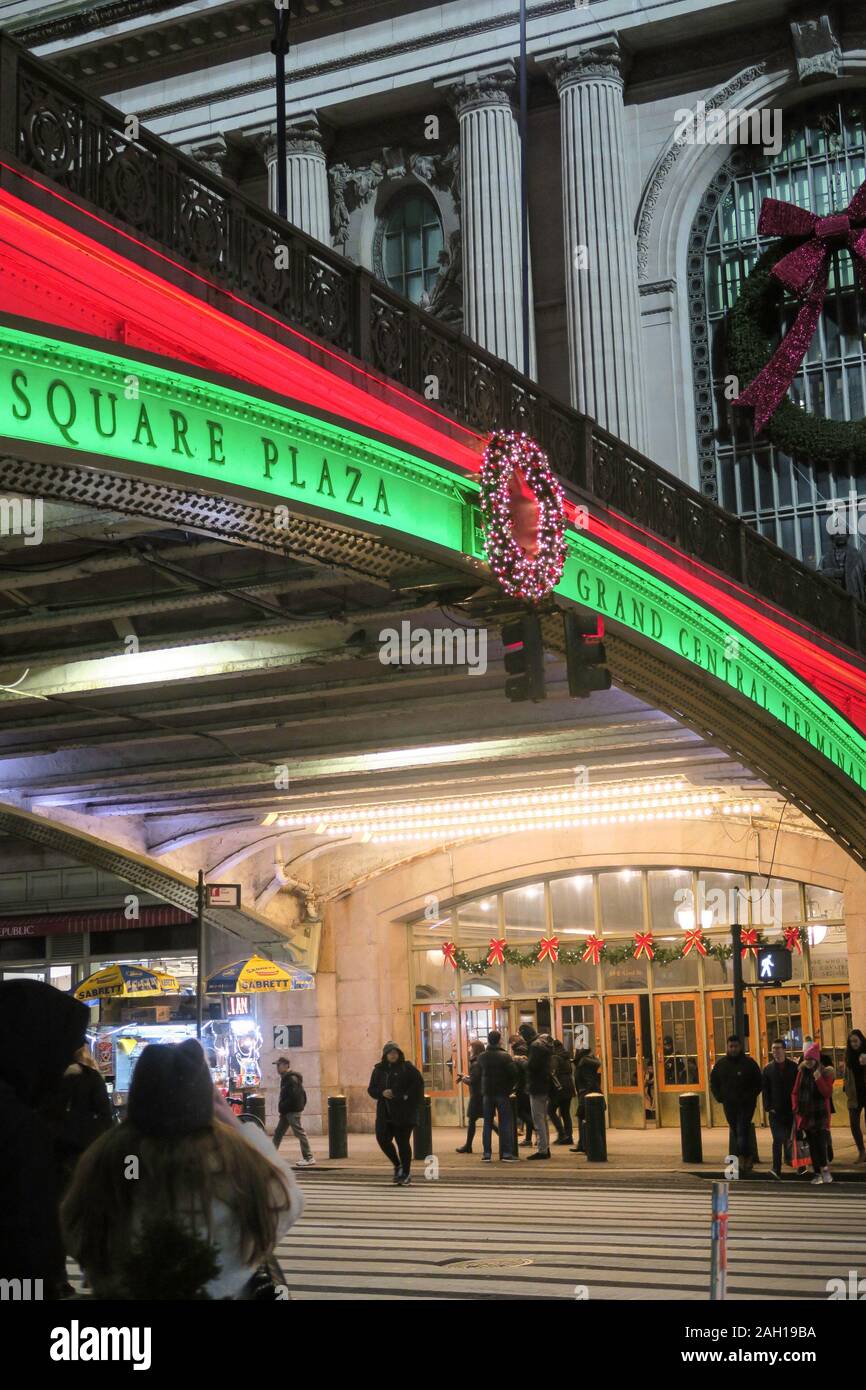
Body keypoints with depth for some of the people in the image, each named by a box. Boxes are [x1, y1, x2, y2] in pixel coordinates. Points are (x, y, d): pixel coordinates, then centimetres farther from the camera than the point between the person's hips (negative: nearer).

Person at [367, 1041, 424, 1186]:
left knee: (403, 1142, -3)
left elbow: (418, 1083, -9)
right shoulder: (379, 1070, 11)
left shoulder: (407, 1068, -1)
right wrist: (382, 1093, -9)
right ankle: (398, 1166, 21)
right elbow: (371, 1089, 11)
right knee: (382, 1139, -2)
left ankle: (406, 1174, 9)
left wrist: (407, 1096, -17)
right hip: (385, 1112, 4)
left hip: (404, 1112, -4)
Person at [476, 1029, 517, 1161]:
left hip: (487, 1093, 3)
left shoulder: (481, 1057, 0)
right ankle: (506, 1153, -1)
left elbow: (479, 1073, 4)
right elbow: (514, 1073, -17)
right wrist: (510, 1087, -1)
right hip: (502, 1093, -3)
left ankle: (487, 1153, 6)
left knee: (487, 1123, 10)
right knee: (505, 1123, 3)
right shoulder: (505, 1056, -13)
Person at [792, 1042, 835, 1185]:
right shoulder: (802, 1072, 5)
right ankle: (817, 1173, 11)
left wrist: (819, 1079, -21)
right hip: (806, 1114, 3)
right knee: (812, 1144, 5)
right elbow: (795, 1092, 12)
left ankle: (824, 1168, 3)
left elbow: (828, 1093, -10)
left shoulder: (825, 1073, -4)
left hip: (820, 1114, -3)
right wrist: (796, 1107, 1)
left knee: (821, 1142, -13)